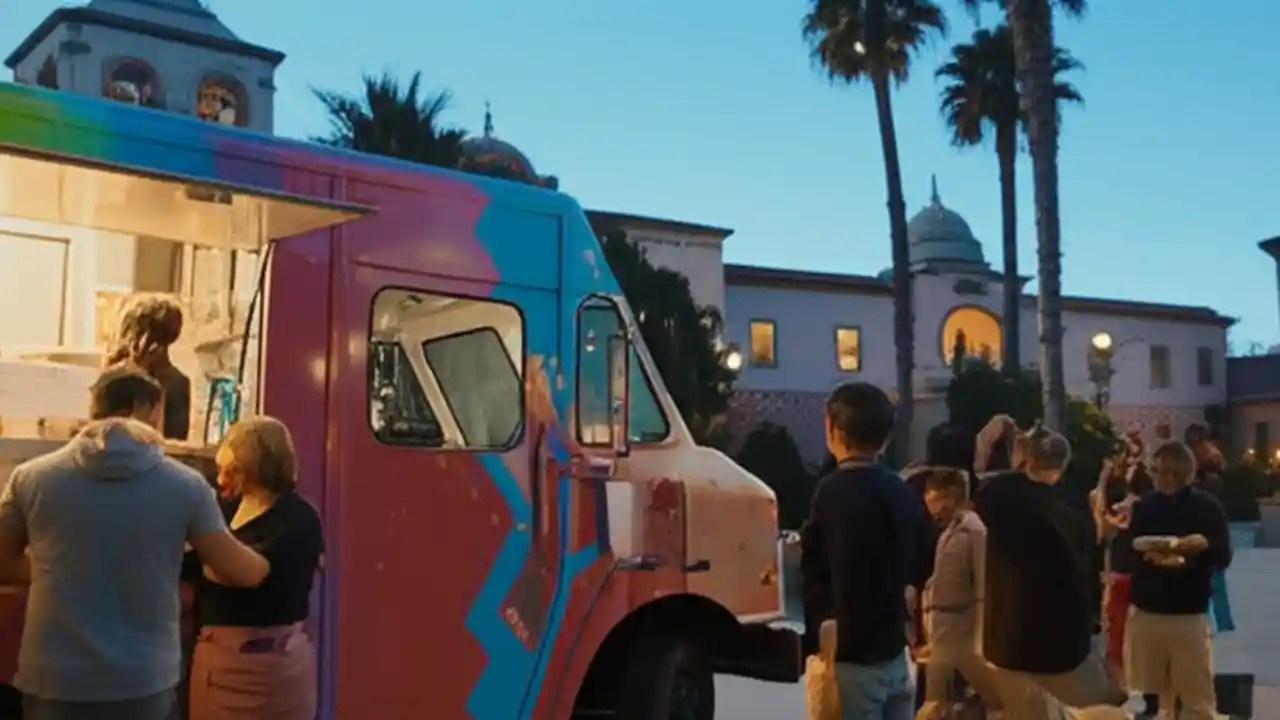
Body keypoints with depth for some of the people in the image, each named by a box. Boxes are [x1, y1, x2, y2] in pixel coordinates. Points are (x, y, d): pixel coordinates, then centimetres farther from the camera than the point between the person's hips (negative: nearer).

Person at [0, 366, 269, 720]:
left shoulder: (30, 478, -4)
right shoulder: (185, 485, -6)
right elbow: (243, 572, 1)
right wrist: (264, 564, 23)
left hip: (54, 681, 1)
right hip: (145, 682, -1)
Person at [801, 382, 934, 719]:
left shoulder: (834, 491, -17)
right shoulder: (904, 493, 7)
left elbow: (814, 575, -14)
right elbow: (919, 571, 15)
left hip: (851, 656, -7)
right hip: (894, 651, 7)